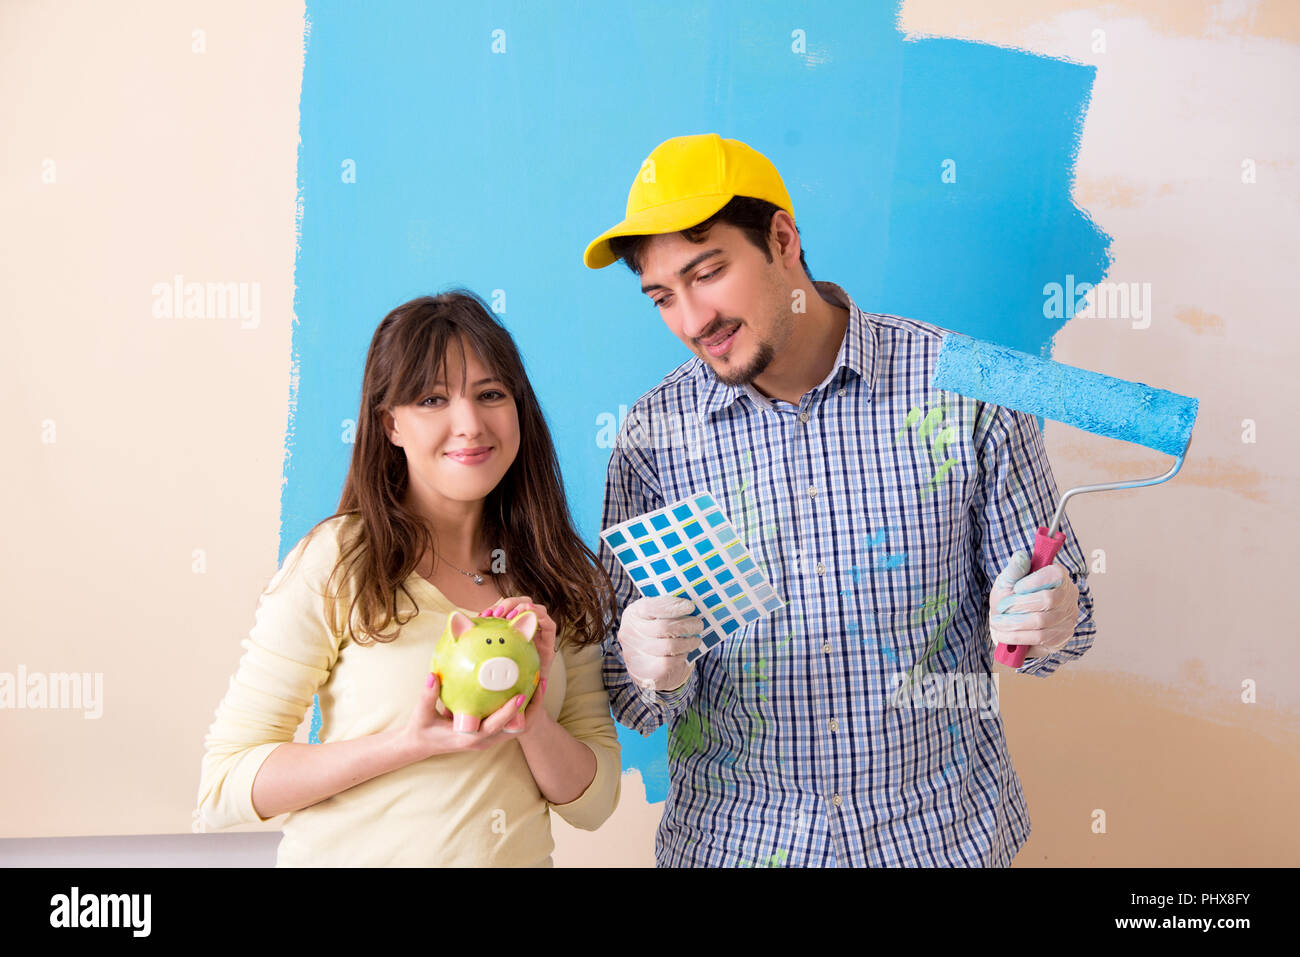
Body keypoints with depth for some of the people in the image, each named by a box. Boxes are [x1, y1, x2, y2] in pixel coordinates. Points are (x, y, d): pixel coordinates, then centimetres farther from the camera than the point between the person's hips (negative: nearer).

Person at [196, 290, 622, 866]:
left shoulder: (563, 579, -1)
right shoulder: (337, 562, -11)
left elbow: (593, 804, 1)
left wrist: (530, 719, -16)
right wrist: (413, 742, -20)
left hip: (518, 856, 2)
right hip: (352, 854, -2)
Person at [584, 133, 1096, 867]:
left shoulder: (964, 384, -12)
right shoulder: (654, 437, -9)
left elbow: (1060, 596, -3)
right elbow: (630, 696, -5)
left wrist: (1046, 620, -25)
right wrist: (648, 672, -27)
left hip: (939, 828, 0)